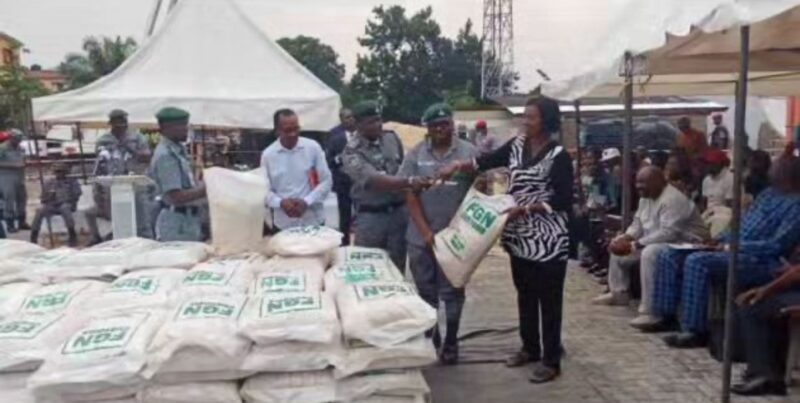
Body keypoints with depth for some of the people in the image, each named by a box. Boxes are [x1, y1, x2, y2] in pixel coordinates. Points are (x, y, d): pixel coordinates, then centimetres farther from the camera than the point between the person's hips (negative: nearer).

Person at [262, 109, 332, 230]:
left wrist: (307, 202, -15)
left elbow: (326, 181, -1)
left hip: (313, 221, 0)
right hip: (283, 224, 0)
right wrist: (280, 202, -18)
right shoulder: (268, 154, -1)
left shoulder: (313, 147, -3)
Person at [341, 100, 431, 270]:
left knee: (398, 266, 12)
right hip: (370, 216, -4)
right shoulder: (352, 152, -13)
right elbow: (375, 180, -27)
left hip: (399, 212, 4)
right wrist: (409, 182, -40)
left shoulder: (392, 138, 4)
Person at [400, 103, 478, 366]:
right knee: (425, 290, 13)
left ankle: (451, 342, 21)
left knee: (452, 292, 7)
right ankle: (430, 337, 31)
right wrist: (426, 231, -10)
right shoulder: (416, 154, 1)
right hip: (421, 236, 2)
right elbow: (410, 195, -2)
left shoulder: (469, 153, -3)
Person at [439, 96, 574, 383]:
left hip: (548, 241, -7)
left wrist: (526, 208, -21)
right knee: (525, 296, 17)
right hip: (520, 237, 7)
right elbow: (488, 161, 14)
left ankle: (551, 361, 13)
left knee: (549, 301, 2)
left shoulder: (559, 156, -13)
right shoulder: (517, 146, 5)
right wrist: (459, 165, -2)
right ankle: (530, 348, 33)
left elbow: (563, 201, -16)